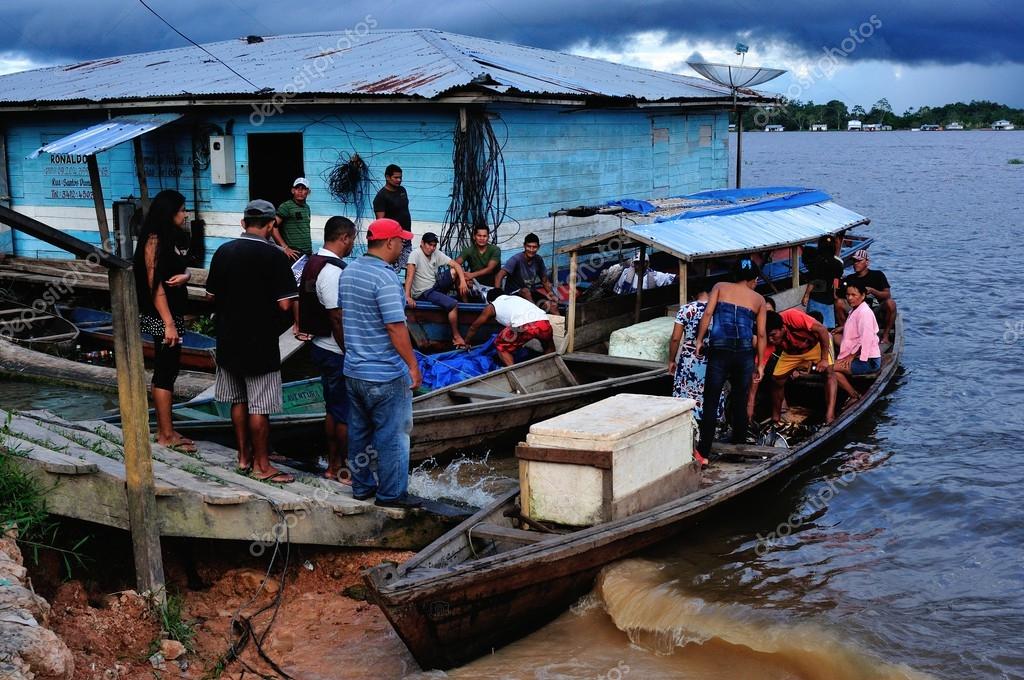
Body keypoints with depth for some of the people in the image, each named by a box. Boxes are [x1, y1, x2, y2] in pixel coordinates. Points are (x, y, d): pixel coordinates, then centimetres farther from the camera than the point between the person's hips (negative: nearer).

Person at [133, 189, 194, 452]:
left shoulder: (170, 239, 12)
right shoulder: (155, 240, -15)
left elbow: (183, 270, 18)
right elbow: (155, 285, -19)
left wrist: (184, 276, -8)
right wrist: (168, 324, -22)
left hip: (173, 313, 10)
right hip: (162, 316, -10)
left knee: (166, 371, 14)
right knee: (165, 372, -5)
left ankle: (163, 430, 22)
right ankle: (167, 435, 1)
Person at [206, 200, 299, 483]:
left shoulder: (223, 251, 1)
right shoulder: (274, 255, -15)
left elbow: (211, 295, 8)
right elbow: (285, 304, -17)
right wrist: (264, 299, 3)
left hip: (228, 339, 5)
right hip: (260, 342, -5)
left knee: (238, 400, 17)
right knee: (259, 406, 2)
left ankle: (243, 456, 26)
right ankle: (262, 465, 9)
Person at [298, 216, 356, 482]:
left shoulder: (314, 263, 9)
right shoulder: (333, 272, -22)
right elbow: (337, 319, -23)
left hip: (323, 347, 10)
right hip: (337, 352, -10)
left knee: (333, 409, 17)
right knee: (347, 413, 1)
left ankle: (333, 465, 25)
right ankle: (344, 468, 10)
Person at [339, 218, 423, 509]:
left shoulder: (348, 272, 7)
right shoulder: (385, 277, -19)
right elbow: (395, 327, -22)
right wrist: (413, 365, -15)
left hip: (353, 370, 8)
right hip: (386, 375, -8)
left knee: (359, 431, 16)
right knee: (392, 435, 3)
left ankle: (361, 486, 26)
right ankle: (391, 493, 10)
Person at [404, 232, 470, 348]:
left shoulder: (437, 254, 1)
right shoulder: (415, 254, -18)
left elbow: (456, 264, -2)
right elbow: (410, 275, -28)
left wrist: (463, 281, -18)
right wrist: (407, 296, -38)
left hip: (435, 286, 7)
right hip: (423, 293, -7)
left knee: (455, 271, -8)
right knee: (453, 305, -24)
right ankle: (456, 336, -10)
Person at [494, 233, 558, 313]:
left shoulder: (538, 260, -1)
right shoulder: (516, 259, -19)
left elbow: (545, 280, 11)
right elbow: (499, 276, -28)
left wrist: (550, 292, -8)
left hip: (530, 292, 6)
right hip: (514, 293, -6)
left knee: (553, 305, -15)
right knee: (525, 291, -38)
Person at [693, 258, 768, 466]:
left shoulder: (720, 287, 13)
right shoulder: (759, 300, 15)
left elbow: (707, 313, -2)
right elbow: (761, 334, 10)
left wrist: (699, 340, 4)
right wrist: (760, 364, 14)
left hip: (719, 351, -2)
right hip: (745, 353, 2)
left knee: (711, 402, 1)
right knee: (740, 403, 13)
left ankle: (703, 453, -1)